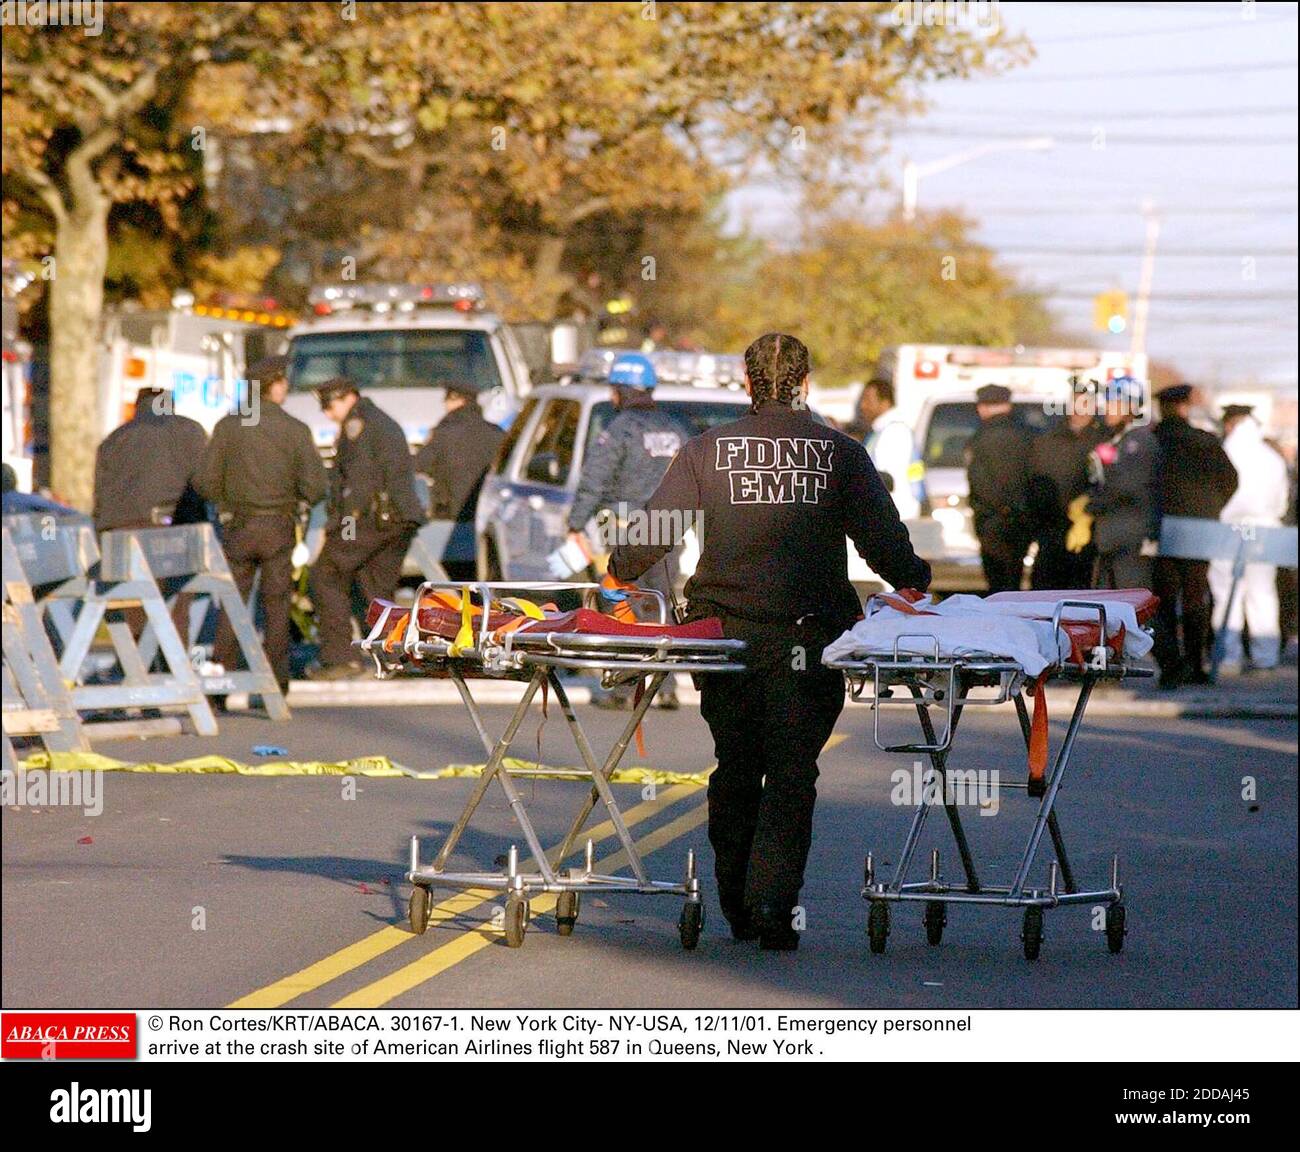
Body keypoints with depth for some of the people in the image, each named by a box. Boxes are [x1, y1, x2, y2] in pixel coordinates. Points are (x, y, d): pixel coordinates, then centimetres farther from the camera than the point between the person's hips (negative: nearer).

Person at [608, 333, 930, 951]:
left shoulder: (706, 449, 2)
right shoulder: (842, 453, 1)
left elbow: (656, 525, 1)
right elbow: (881, 535, 1)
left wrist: (621, 569, 21)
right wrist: (913, 578, 21)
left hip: (726, 630, 1)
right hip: (807, 636, -1)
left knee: (735, 768, 13)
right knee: (791, 773, 2)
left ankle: (736, 908, 19)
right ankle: (773, 906, -9)